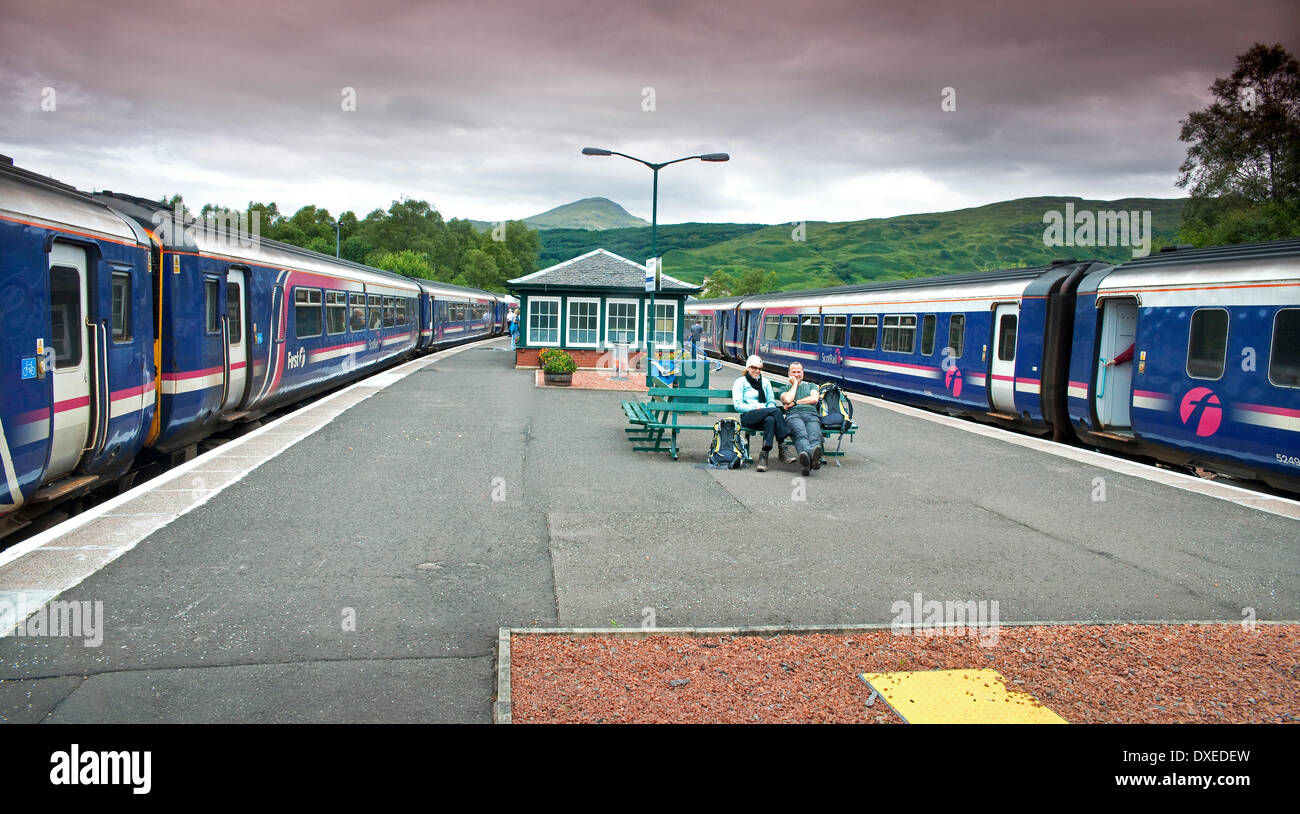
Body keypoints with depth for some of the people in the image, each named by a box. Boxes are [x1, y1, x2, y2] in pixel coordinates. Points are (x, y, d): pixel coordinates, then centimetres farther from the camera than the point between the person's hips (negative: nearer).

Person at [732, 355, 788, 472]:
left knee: (770, 419, -36)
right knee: (776, 411, -32)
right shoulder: (741, 382, 13)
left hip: (767, 415, 4)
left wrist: (769, 409, -4)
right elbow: (737, 405, 1)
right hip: (748, 417, -4)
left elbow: (771, 402, 20)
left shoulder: (765, 382, 27)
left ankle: (764, 456, -44)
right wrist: (756, 409, -11)